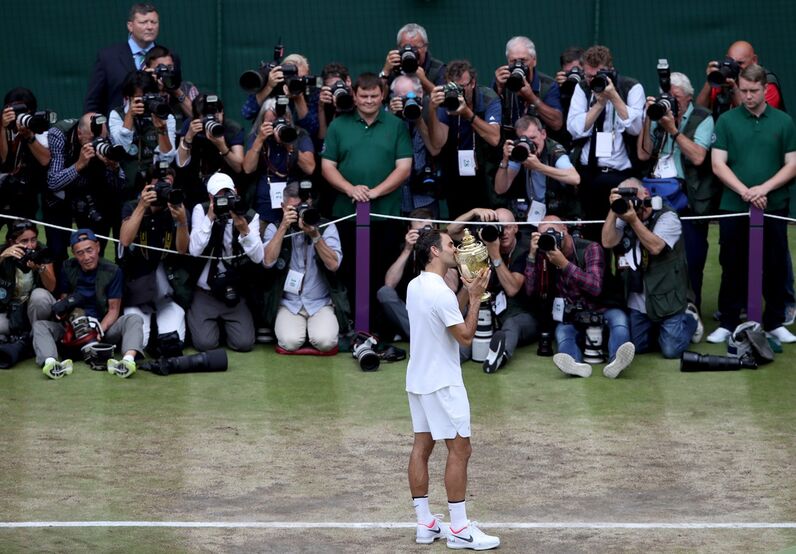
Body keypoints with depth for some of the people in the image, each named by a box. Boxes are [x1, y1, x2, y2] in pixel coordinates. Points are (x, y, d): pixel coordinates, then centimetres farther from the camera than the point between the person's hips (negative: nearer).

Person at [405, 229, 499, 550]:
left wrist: (466, 293, 9)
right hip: (442, 383, -9)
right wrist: (475, 297, -13)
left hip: (418, 379, 9)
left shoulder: (415, 286, 8)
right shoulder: (440, 292, -20)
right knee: (459, 450, -5)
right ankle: (459, 530, -4)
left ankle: (425, 524, 10)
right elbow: (466, 337, -17)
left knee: (422, 448, 8)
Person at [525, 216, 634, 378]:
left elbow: (595, 287, -23)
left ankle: (615, 362, -60)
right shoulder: (545, 255, 2)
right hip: (571, 318, 2)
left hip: (600, 310, -2)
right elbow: (531, 291, -6)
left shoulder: (589, 249, -9)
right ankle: (575, 364, -61)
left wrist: (564, 264, -28)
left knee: (618, 318, -33)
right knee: (562, 332, -30)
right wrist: (532, 255, -15)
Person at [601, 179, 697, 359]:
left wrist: (634, 220, -26)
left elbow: (655, 247, -23)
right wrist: (613, 211, -14)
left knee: (671, 350, -9)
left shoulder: (667, 217, -9)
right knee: (637, 348, 6)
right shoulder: (624, 219, 6)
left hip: (666, 301, -5)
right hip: (637, 303, 5)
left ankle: (689, 320, 22)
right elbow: (608, 242, -7)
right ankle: (656, 327, 35)